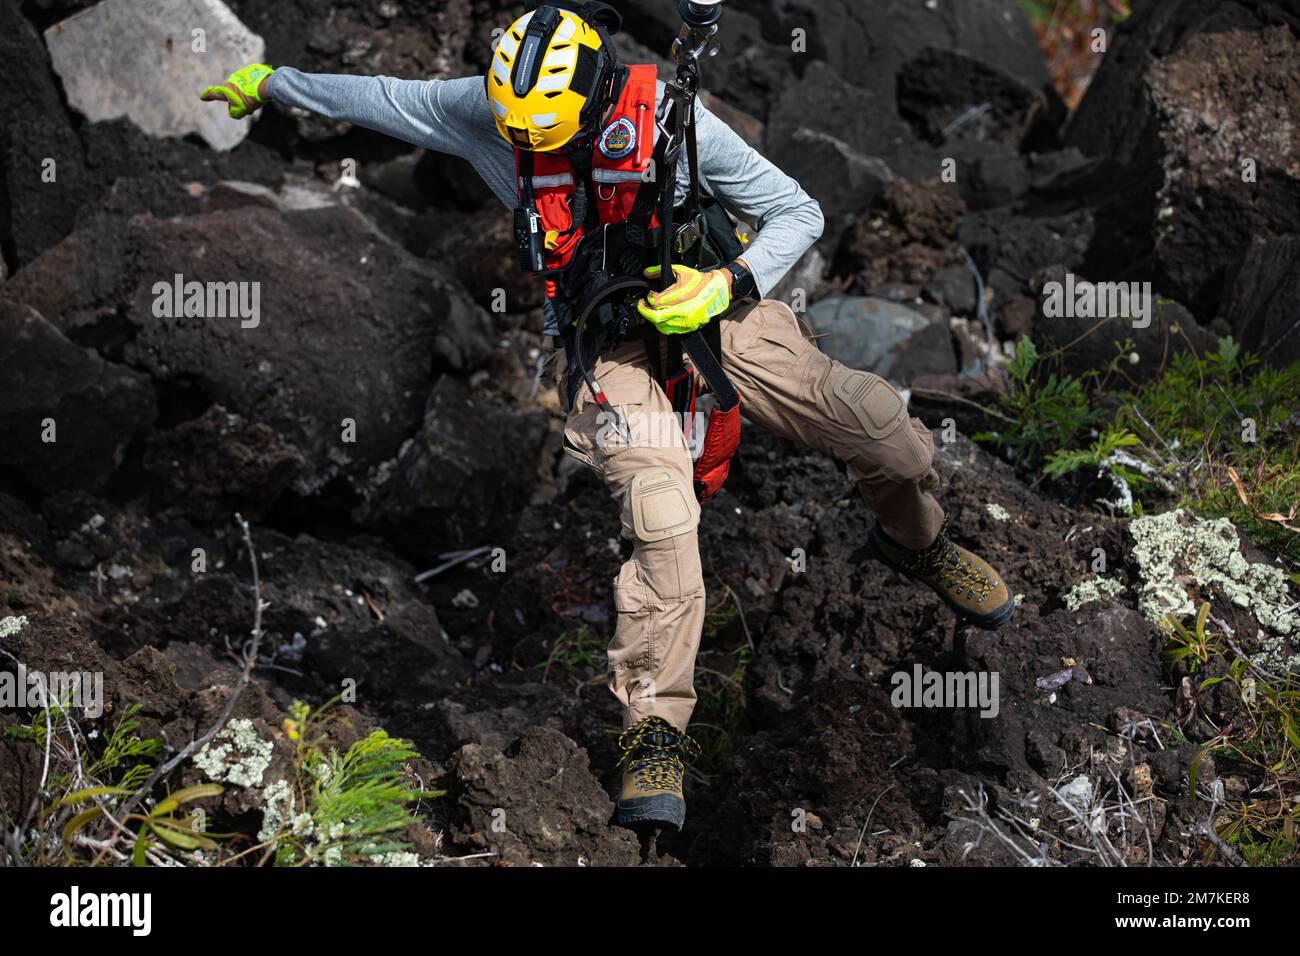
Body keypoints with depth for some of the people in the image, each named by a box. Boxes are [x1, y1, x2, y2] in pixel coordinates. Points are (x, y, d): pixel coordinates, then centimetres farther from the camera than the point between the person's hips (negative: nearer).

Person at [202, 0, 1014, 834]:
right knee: (663, 522, -28)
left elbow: (798, 212, -6)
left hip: (713, 311, 0)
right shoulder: (493, 113, -5)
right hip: (612, 351, 0)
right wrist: (273, 84, 21)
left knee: (890, 433, -13)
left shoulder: (669, 118, -13)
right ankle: (656, 728, -20)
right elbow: (382, 98, 12)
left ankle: (917, 541, 24)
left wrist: (727, 285, -22)